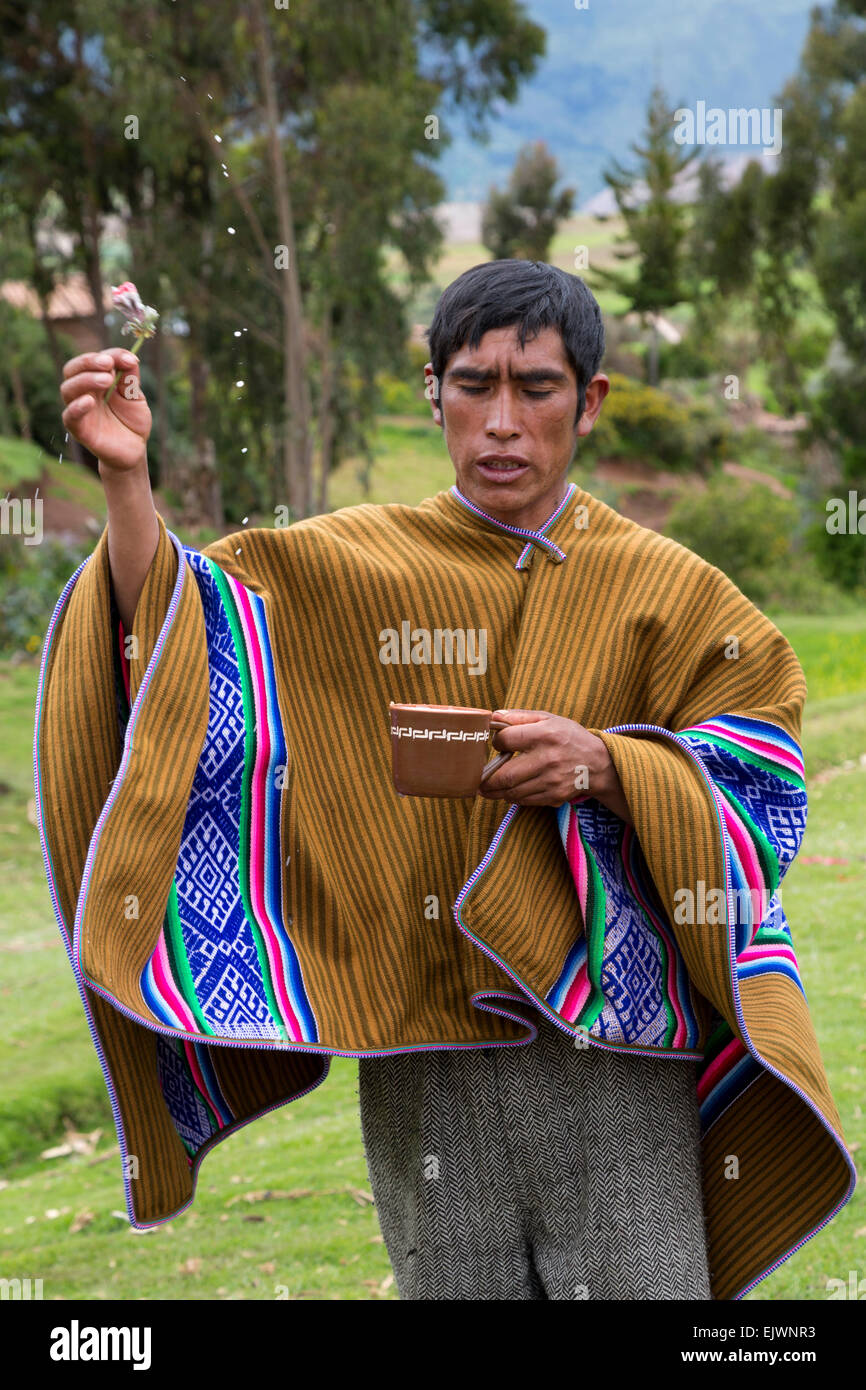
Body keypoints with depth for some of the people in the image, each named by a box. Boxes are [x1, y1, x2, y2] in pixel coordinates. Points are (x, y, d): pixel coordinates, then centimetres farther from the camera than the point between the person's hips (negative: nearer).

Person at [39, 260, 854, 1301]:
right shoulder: (352, 567, 8)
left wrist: (607, 767, -15)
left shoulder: (665, 589, 6)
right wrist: (127, 484, -18)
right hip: (424, 1055, 1)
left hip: (618, 1060, -1)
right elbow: (173, 633, -2)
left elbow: (761, 788, 2)